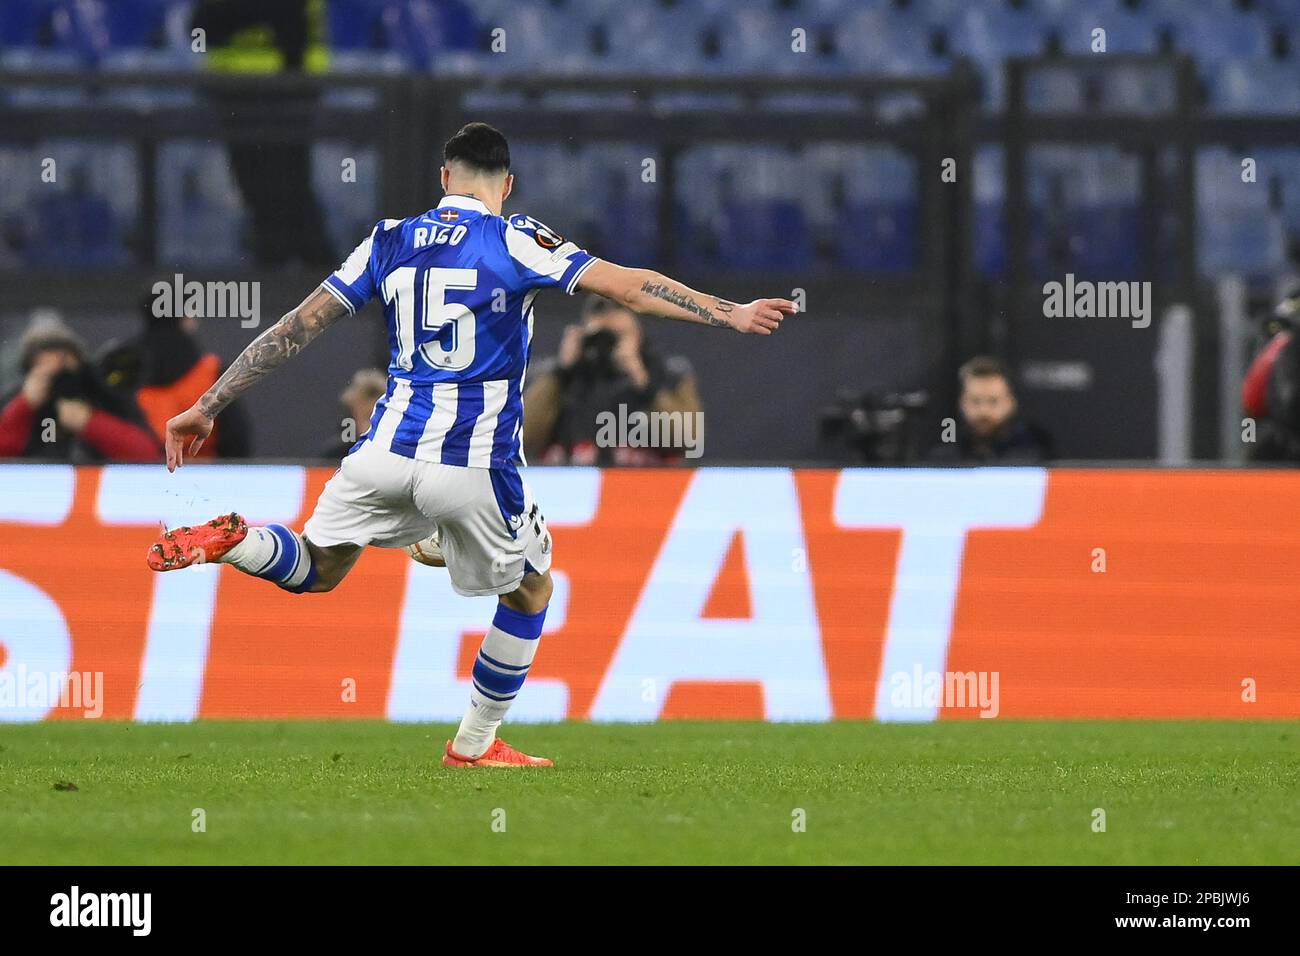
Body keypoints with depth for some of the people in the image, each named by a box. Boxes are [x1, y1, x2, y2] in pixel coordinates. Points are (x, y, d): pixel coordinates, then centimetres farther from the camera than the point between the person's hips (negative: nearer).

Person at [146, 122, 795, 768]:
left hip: (389, 448, 3)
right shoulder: (515, 241, -4)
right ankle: (474, 745, 25)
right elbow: (625, 286, -12)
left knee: (317, 571, 20)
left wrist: (206, 409, 12)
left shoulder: (389, 242, 8)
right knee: (530, 589, 20)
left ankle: (227, 541, -12)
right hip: (477, 462, -3)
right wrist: (730, 315, -13)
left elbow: (297, 329, 8)